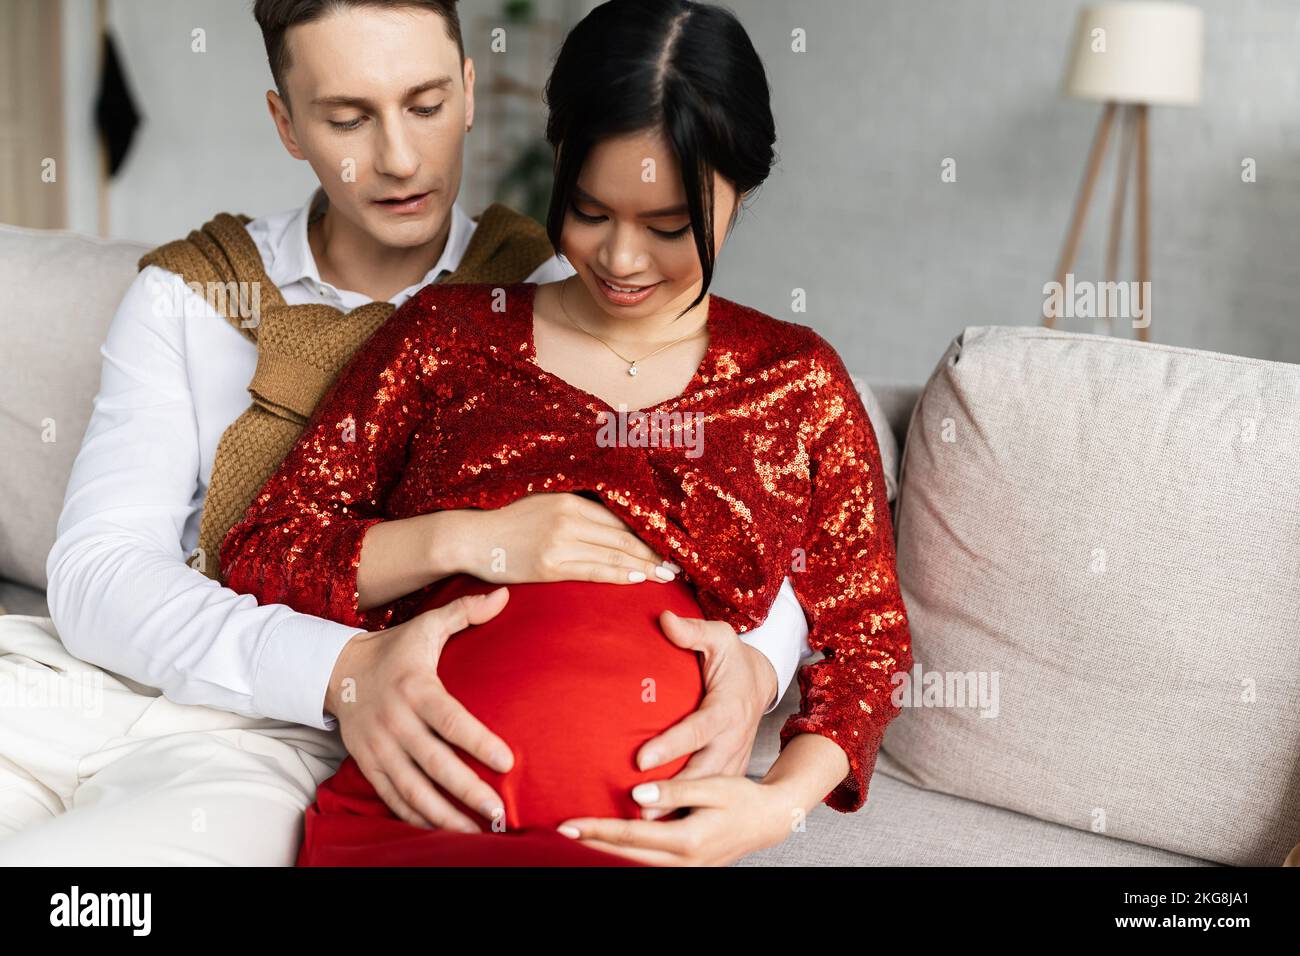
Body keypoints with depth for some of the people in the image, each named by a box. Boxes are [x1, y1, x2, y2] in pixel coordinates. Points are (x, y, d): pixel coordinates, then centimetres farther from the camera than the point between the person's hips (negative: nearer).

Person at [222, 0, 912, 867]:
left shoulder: (798, 383, 14)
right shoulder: (450, 334, 13)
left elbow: (867, 640, 17)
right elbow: (262, 553, 11)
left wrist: (781, 802, -2)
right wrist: (464, 542, -5)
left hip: (644, 840, 2)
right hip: (404, 817, -1)